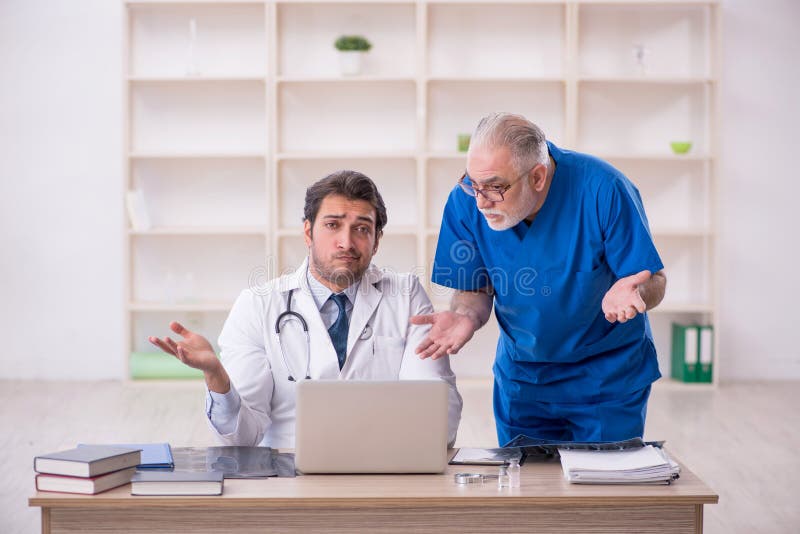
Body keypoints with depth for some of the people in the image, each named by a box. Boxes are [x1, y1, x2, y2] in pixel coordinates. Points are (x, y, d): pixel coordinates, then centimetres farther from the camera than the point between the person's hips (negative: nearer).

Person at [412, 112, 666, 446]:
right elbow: (475, 291, -3)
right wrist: (466, 316, -26)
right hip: (522, 378, 3)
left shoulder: (603, 191, -24)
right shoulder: (466, 201, -15)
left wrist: (630, 293, -39)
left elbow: (655, 282, -16)